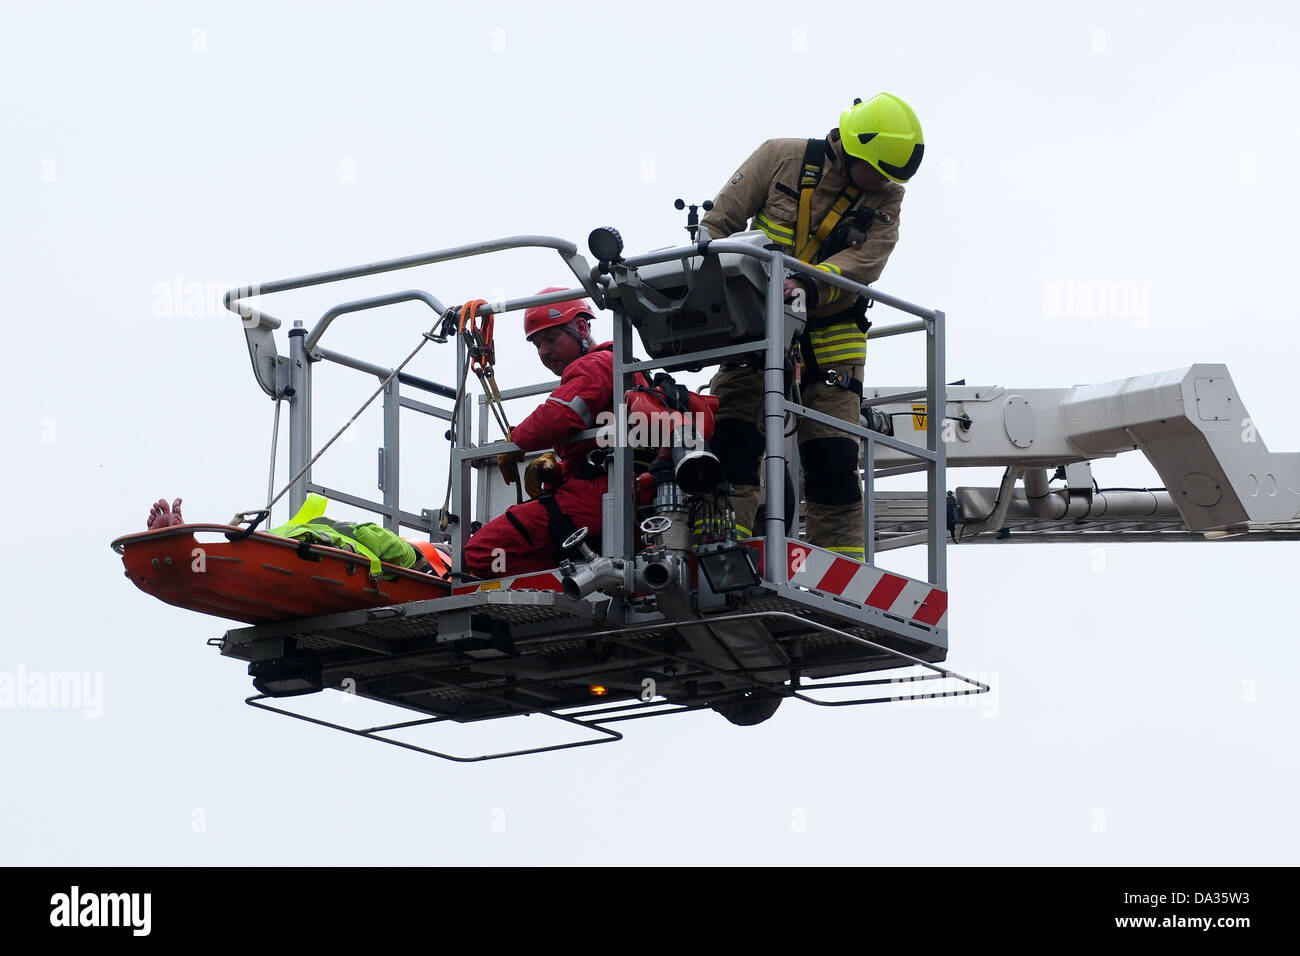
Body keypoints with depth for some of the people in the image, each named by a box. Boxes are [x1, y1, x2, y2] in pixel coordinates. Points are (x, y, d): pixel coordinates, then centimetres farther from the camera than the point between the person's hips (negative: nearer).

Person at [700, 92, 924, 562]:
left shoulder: (885, 197, 1)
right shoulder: (782, 158, -4)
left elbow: (866, 259, -16)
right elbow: (720, 221, 1)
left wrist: (811, 286, -34)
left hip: (830, 334, 1)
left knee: (833, 455, -2)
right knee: (733, 432, -12)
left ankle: (842, 565, 4)